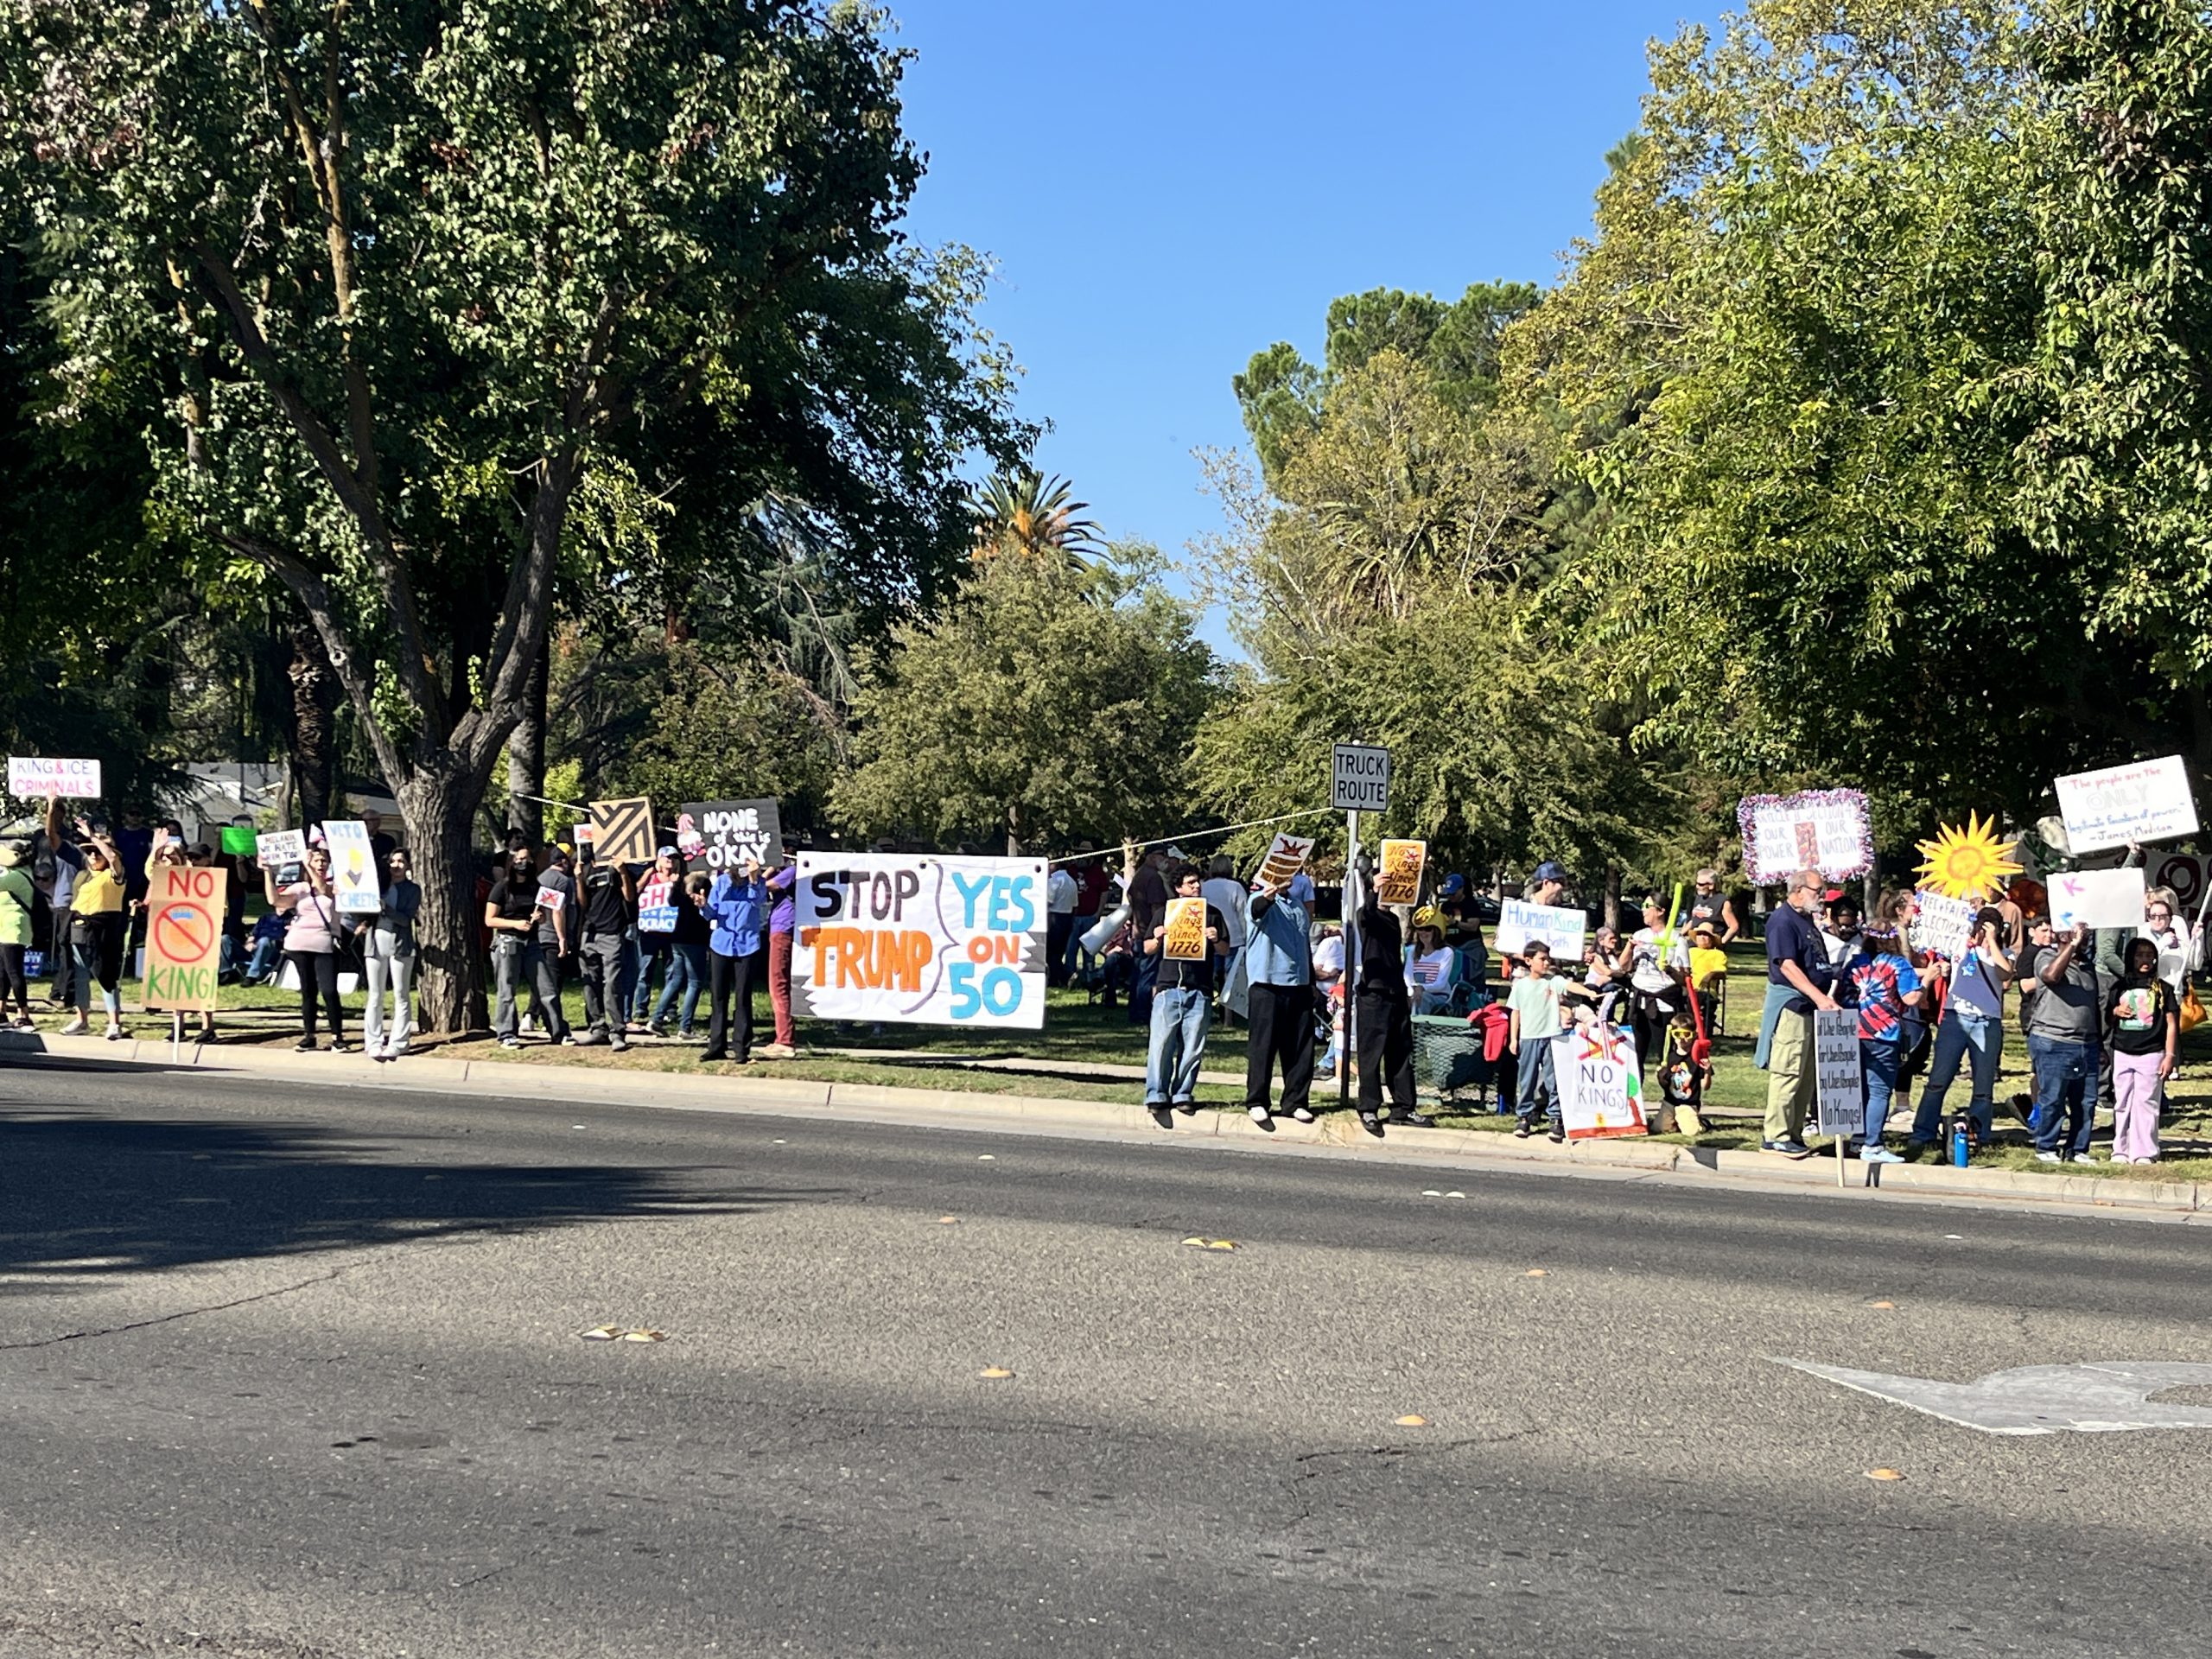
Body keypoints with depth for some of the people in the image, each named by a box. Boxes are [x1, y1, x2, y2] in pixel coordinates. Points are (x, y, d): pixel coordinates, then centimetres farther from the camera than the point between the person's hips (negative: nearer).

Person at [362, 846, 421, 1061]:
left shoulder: (413, 890, 3)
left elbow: (406, 918, -9)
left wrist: (385, 909, -22)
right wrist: (365, 922, -11)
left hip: (400, 944, -3)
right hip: (375, 941, 3)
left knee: (401, 996, 0)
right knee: (375, 996, 3)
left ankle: (397, 1043, 1)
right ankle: (373, 1043, 6)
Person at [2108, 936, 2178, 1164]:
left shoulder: (2162, 988, 1)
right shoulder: (2120, 986, 8)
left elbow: (2171, 1024, 2)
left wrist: (2169, 1056, -3)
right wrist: (2115, 1012, -5)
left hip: (2151, 1054, -3)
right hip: (2122, 1053, 3)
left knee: (2146, 1103, -4)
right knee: (2122, 1103, 6)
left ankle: (2145, 1152, 0)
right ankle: (2120, 1150, 13)